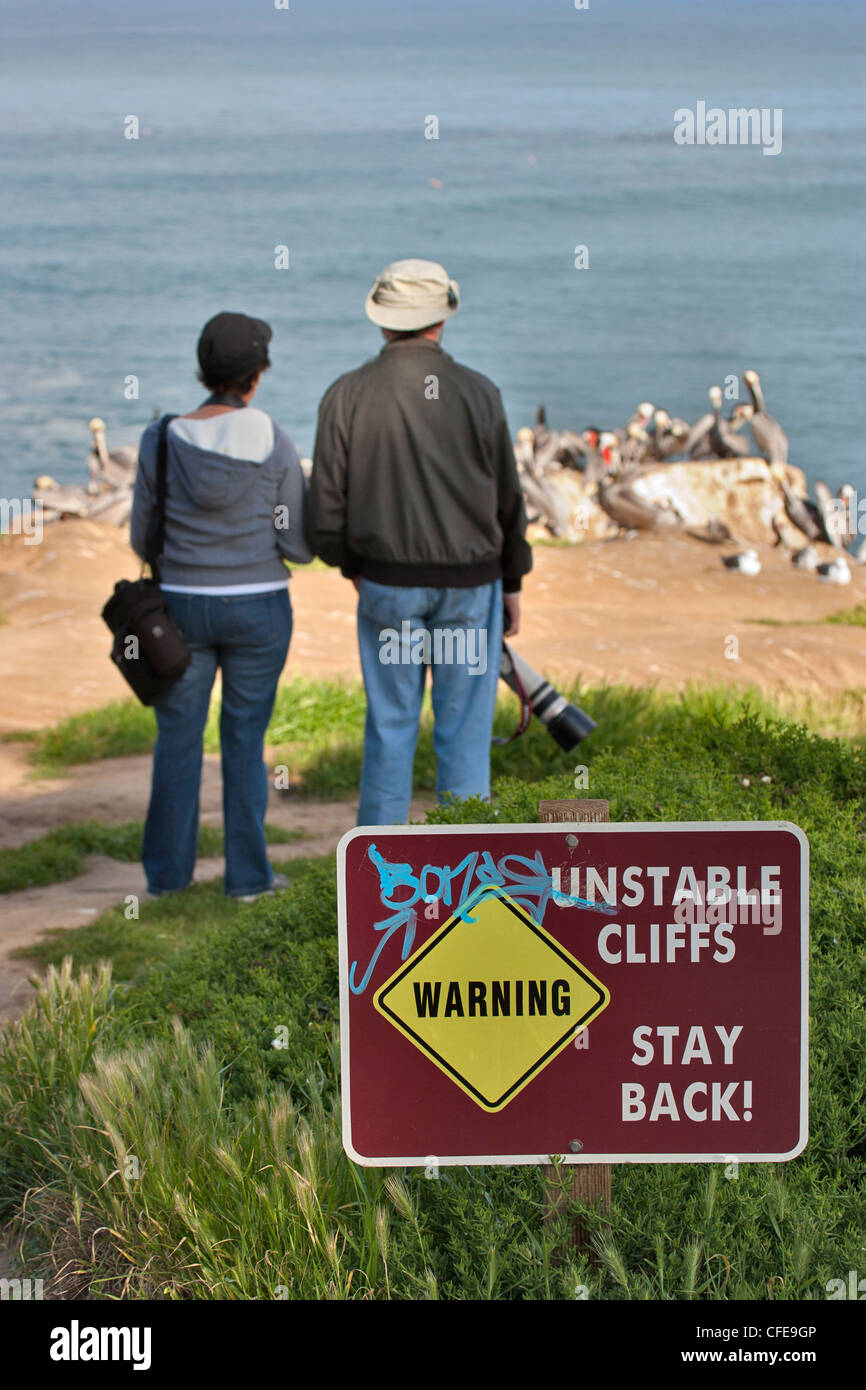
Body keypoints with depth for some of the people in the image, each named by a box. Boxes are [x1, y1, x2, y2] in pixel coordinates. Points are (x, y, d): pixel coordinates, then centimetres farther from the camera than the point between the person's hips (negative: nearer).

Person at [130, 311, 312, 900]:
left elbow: (143, 540, 0)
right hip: (257, 609, -1)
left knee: (178, 735, 14)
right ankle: (248, 873, 15)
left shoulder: (162, 441, -8)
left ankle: (168, 869, 20)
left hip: (183, 607, 1)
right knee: (245, 738, 10)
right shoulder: (275, 443, -11)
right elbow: (299, 545, -7)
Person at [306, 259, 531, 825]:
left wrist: (353, 567, 14)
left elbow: (325, 512, -5)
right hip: (468, 584, -1)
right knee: (464, 729, 6)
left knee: (390, 728, 10)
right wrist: (513, 583, 11)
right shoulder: (478, 393, -8)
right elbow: (508, 501, -1)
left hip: (387, 585, 1)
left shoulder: (347, 396, -6)